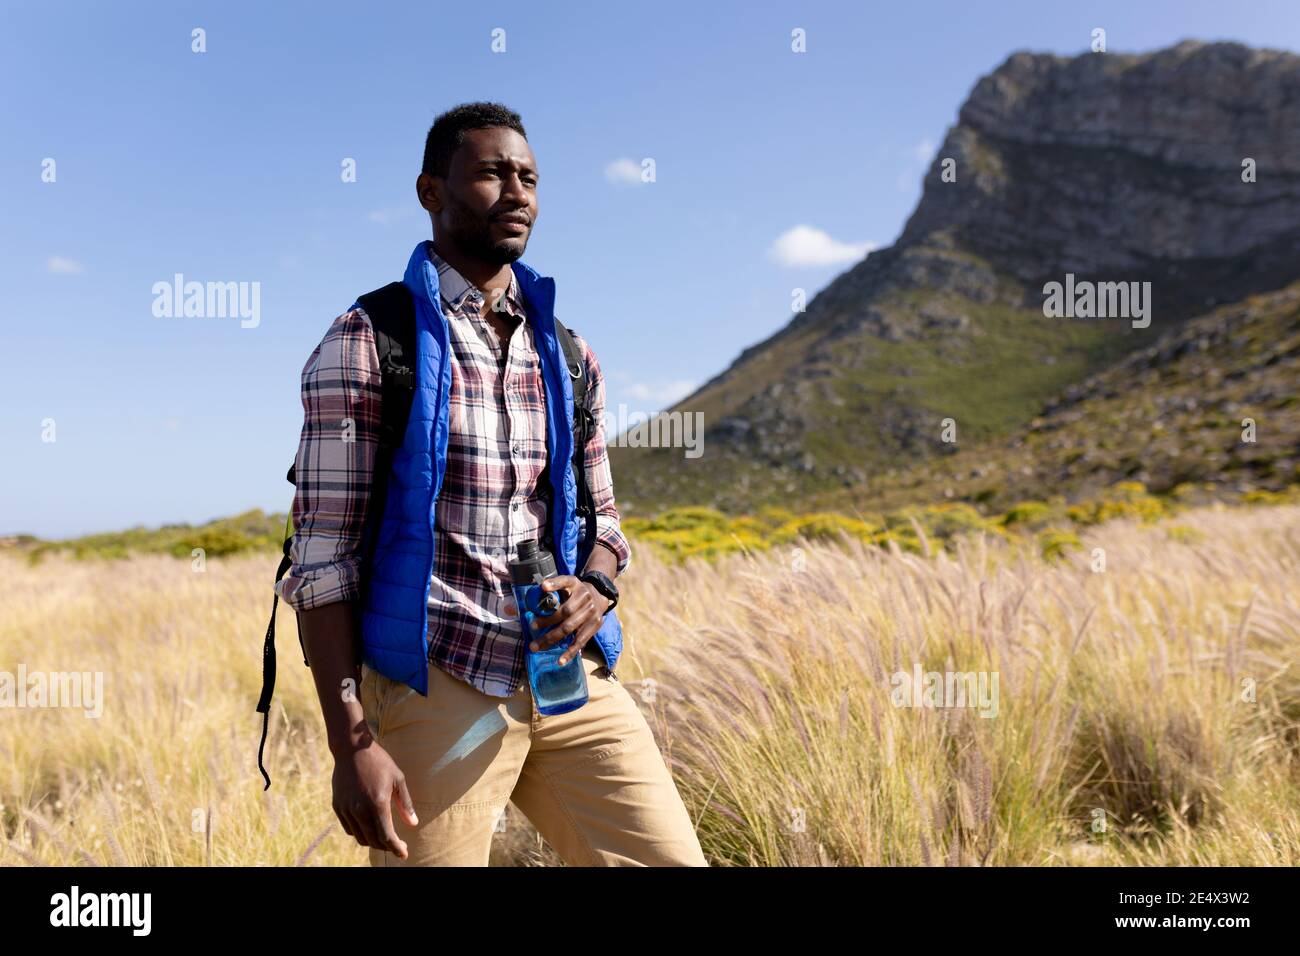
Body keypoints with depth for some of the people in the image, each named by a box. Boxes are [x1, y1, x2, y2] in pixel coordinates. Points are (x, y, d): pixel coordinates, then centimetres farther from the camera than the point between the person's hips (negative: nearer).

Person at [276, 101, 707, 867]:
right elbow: (324, 553, -8)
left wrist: (595, 591, -7)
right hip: (435, 687, -4)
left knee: (671, 857, 0)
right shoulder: (368, 343, -5)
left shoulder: (567, 352, 11)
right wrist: (352, 744, -13)